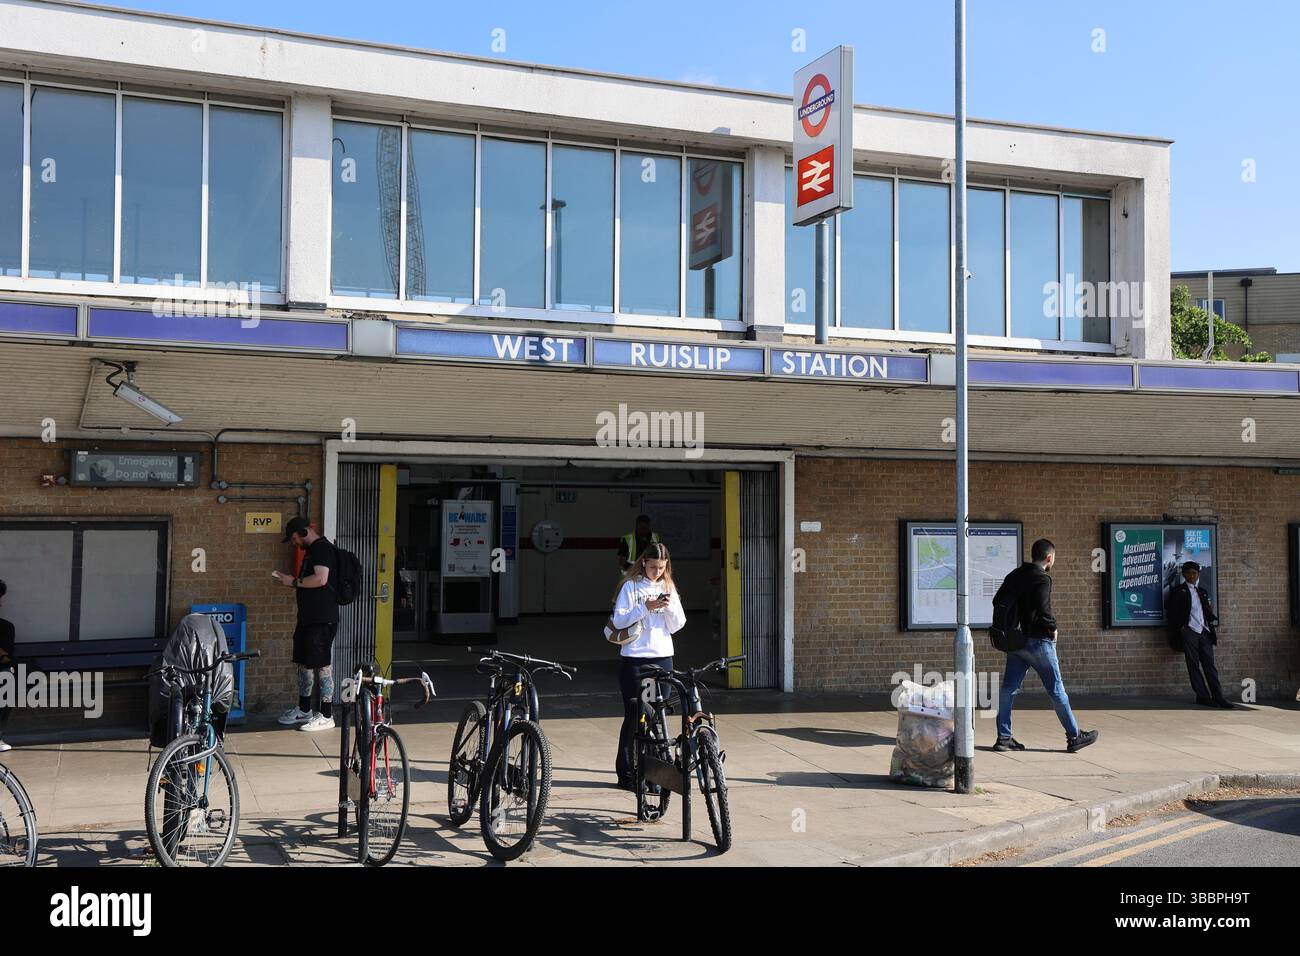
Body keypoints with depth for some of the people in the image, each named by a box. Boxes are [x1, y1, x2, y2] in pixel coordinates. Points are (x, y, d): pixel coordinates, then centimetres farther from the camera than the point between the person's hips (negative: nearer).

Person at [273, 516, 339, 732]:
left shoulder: (322, 548, -13)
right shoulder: (312, 550, 18)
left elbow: (321, 579, -25)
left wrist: (294, 582, -14)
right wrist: (290, 580, 13)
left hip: (322, 618, -11)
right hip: (308, 617, 11)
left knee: (322, 664, -6)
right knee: (304, 662, 16)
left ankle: (326, 716, -2)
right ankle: (304, 710, 28)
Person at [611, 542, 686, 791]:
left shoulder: (668, 587, 12)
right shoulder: (630, 586, -1)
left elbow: (677, 626, 8)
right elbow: (619, 620, -9)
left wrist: (669, 607, -10)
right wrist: (645, 608, -18)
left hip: (662, 658, 4)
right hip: (635, 659, -4)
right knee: (633, 716, -2)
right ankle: (625, 773, 6)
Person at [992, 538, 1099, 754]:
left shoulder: (1014, 576, 10)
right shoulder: (1042, 578, -14)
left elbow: (997, 601, 14)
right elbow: (1043, 608, -25)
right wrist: (1052, 628, -9)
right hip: (1038, 641, -7)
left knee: (1009, 688, 7)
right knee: (1056, 690, 3)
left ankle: (1004, 737, 7)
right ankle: (1074, 737, 13)